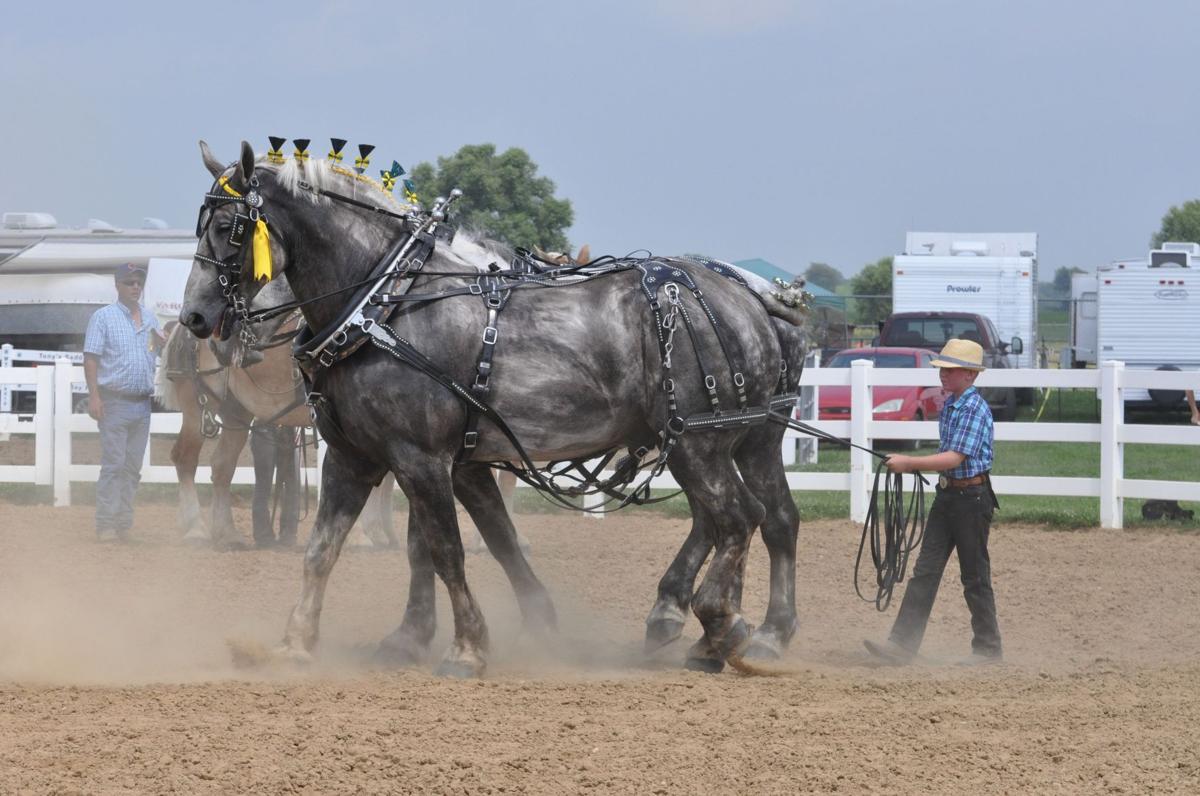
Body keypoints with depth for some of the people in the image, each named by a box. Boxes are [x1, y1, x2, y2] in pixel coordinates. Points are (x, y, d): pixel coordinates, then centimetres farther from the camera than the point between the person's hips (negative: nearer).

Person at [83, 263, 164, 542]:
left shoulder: (149, 318, 14)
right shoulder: (104, 317, -2)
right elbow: (91, 358, -7)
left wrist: (162, 341, -2)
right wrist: (94, 396, -16)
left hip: (143, 403, 6)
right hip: (115, 401, -6)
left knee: (133, 467, 8)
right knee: (113, 464, -9)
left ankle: (124, 524, 13)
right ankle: (106, 525, -9)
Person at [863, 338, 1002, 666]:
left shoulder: (976, 409, -17)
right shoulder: (949, 405, 11)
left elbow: (955, 458, -24)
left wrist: (910, 463, -22)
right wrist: (915, 466, 13)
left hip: (972, 497, -9)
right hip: (947, 494, 9)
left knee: (975, 576, 1)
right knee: (925, 570, 3)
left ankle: (988, 648, 12)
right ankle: (903, 643, 0)